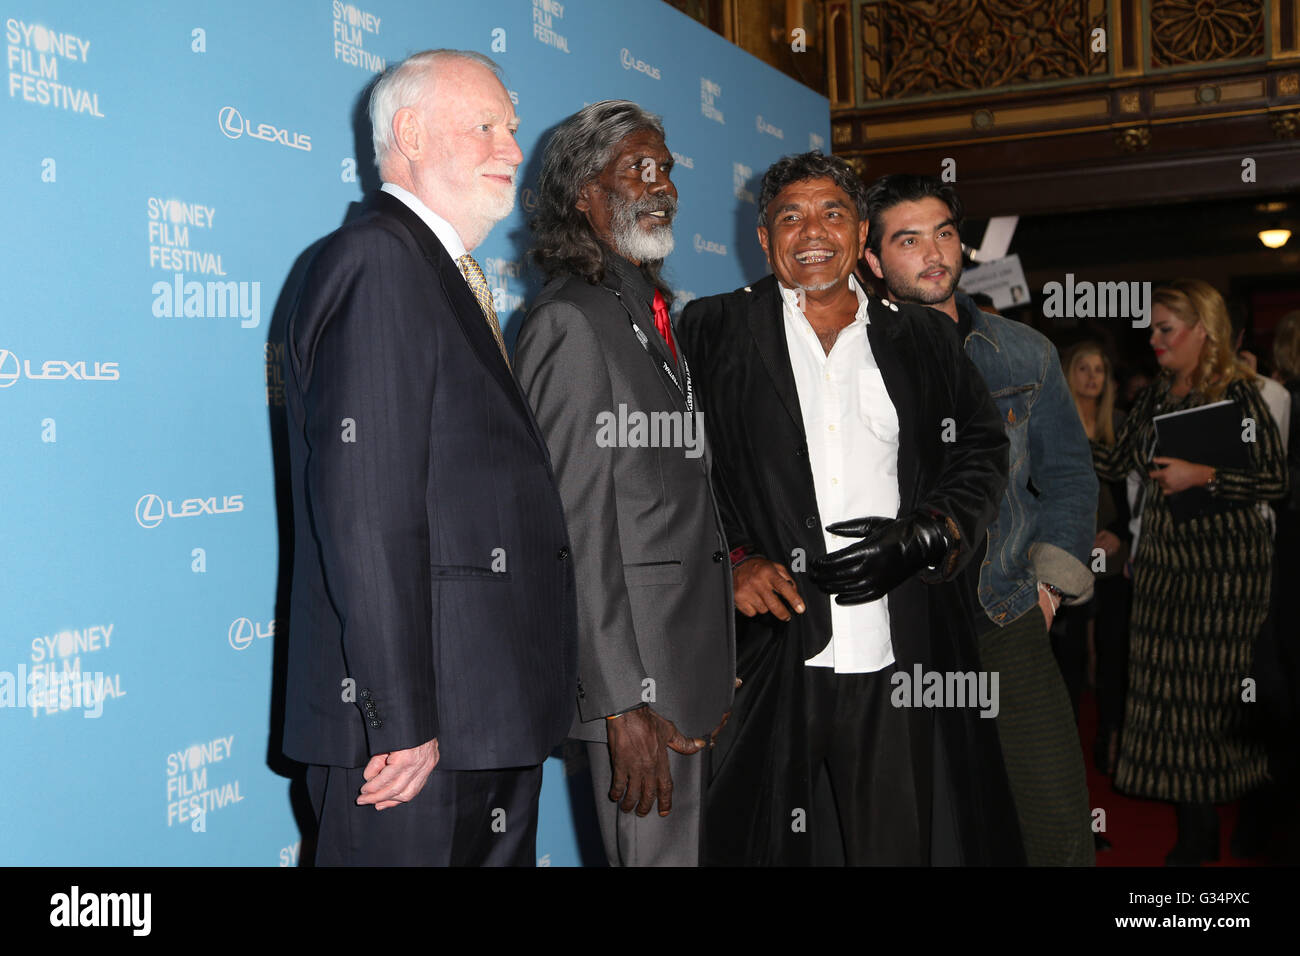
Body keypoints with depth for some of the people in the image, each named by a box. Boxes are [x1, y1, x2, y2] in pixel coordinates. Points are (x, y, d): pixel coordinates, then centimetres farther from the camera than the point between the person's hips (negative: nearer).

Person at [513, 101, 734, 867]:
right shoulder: (572, 320, -12)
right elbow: (577, 529, -18)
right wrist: (624, 703, -20)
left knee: (696, 844, 16)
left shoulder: (654, 314, 16)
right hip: (639, 674, -9)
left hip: (692, 666, 9)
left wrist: (718, 675, 15)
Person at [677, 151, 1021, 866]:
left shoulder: (922, 340, 13)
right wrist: (727, 561, -8)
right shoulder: (713, 332, 7)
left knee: (901, 843, 4)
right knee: (773, 845, 3)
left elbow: (982, 453, 13)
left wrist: (921, 540, -4)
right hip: (766, 654, -2)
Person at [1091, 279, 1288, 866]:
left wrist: (1202, 476, -19)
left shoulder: (1237, 392, -8)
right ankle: (1196, 833, 17)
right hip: (1161, 559, 6)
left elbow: (1276, 481, -10)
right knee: (1168, 690, 6)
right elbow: (1114, 463, 11)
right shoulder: (1156, 395, 11)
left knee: (1215, 694, -1)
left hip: (1223, 564, -6)